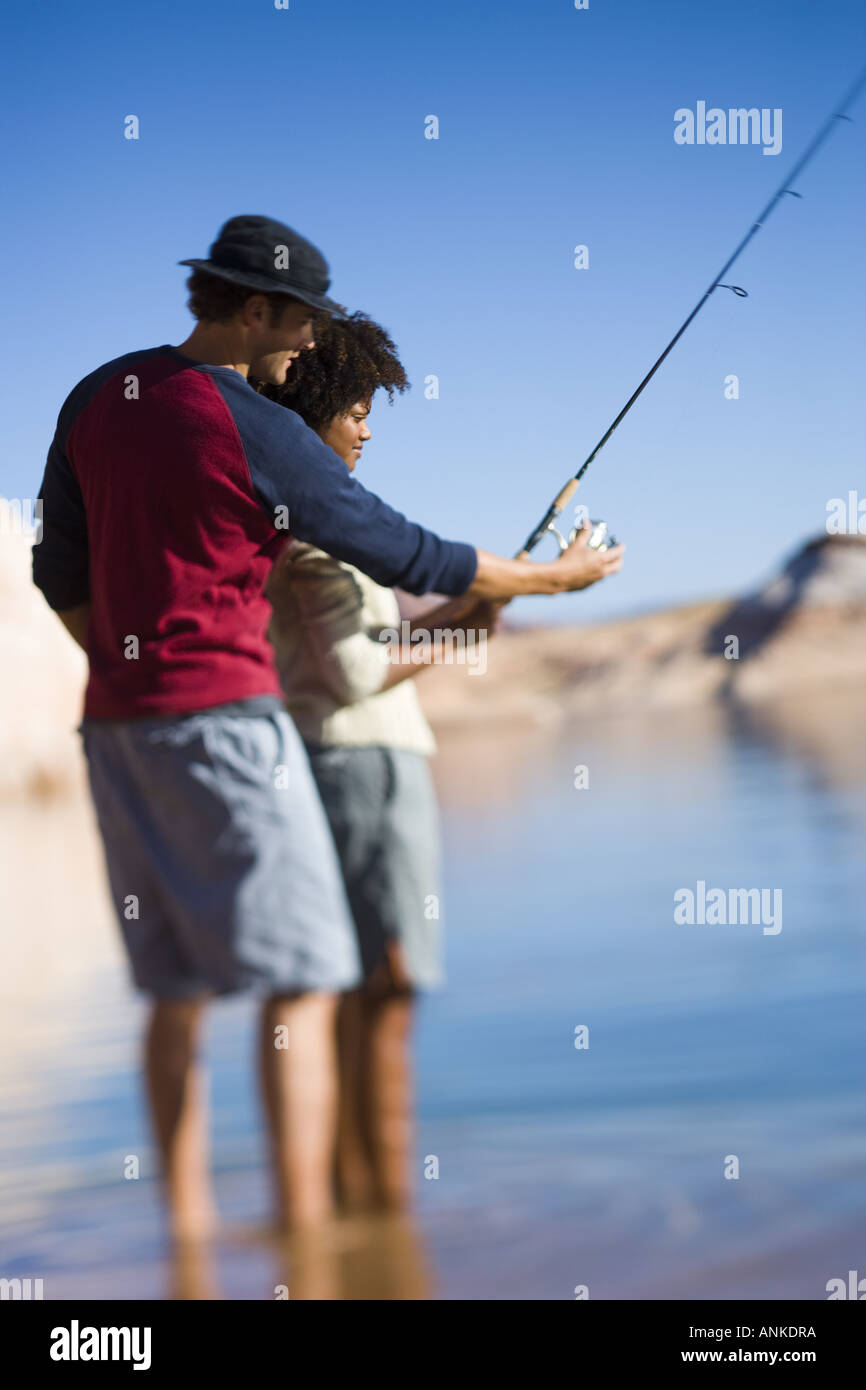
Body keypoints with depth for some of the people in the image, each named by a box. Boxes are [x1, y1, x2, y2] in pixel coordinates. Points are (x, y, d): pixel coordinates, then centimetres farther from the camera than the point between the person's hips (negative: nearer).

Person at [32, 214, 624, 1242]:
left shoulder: (99, 397, 8)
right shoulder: (263, 436, -12)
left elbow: (61, 572, 14)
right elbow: (410, 559, -5)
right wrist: (553, 577, 9)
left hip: (116, 726, 8)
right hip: (225, 715, -7)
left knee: (177, 988, 13)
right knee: (300, 981, -5)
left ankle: (187, 1231, 14)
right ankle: (305, 1235, -9)